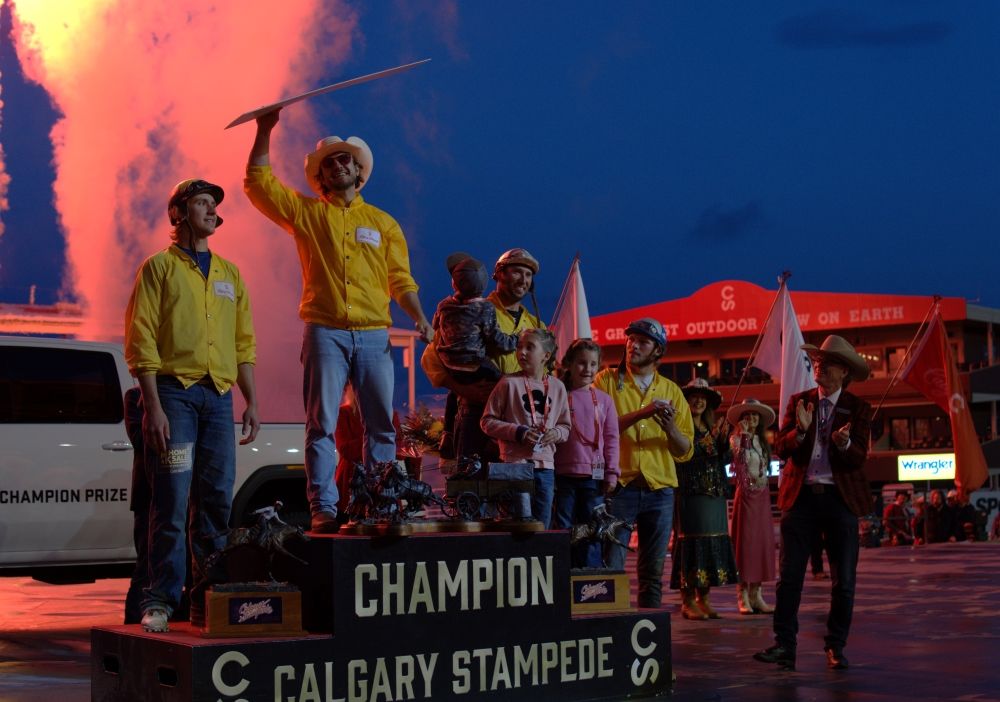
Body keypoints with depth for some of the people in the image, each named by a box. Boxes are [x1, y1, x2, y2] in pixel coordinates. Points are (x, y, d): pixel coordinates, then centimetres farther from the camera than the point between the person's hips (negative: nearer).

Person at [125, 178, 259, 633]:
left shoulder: (229, 274, 19)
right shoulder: (160, 267, 4)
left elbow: (244, 343, 19)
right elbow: (140, 340, -4)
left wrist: (252, 402, 10)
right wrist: (153, 405, -13)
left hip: (219, 395, 5)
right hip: (174, 391, -5)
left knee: (216, 501, 2)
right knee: (172, 502, -8)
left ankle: (208, 599, 9)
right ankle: (161, 600, -3)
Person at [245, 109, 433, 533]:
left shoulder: (383, 223, 16)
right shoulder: (305, 212, 11)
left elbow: (400, 279, 12)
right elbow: (258, 182, 4)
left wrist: (420, 320, -2)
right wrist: (265, 131, 0)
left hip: (374, 335, 2)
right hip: (325, 334, -2)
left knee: (381, 426, 2)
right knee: (322, 425, -6)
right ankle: (323, 510, -6)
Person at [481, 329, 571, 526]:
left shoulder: (557, 387, 8)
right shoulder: (509, 383, -3)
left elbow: (565, 426, 15)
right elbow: (488, 421, -2)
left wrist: (556, 433, -7)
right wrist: (518, 432, -14)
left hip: (545, 466, 4)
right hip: (515, 463, -4)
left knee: (542, 525, 9)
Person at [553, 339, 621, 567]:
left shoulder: (604, 400, 8)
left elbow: (611, 438, 9)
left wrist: (611, 472, 2)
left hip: (594, 475, 1)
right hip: (564, 475, -1)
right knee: (563, 530, 2)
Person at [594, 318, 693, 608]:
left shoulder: (671, 391, 12)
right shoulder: (607, 380, 5)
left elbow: (686, 451, 8)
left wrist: (670, 427, -12)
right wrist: (641, 414, -18)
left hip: (659, 489, 3)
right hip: (618, 487, -3)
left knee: (652, 572, 7)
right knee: (611, 568, -6)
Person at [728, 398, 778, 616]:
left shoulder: (763, 442, 15)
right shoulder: (737, 439, -3)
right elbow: (737, 456, -21)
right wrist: (742, 434, -18)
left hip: (762, 495, 6)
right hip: (746, 494, -6)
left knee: (762, 541, 4)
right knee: (745, 541, -7)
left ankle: (756, 594, 8)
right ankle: (743, 596, -4)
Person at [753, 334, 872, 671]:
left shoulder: (858, 408, 2)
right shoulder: (799, 402, 7)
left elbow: (859, 457, -8)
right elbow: (781, 448, -1)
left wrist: (843, 442, -28)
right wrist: (800, 430, -19)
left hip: (841, 498, -1)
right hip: (801, 495, 1)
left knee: (843, 580, 4)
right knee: (788, 576, -3)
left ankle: (836, 647, 17)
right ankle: (784, 646, 0)